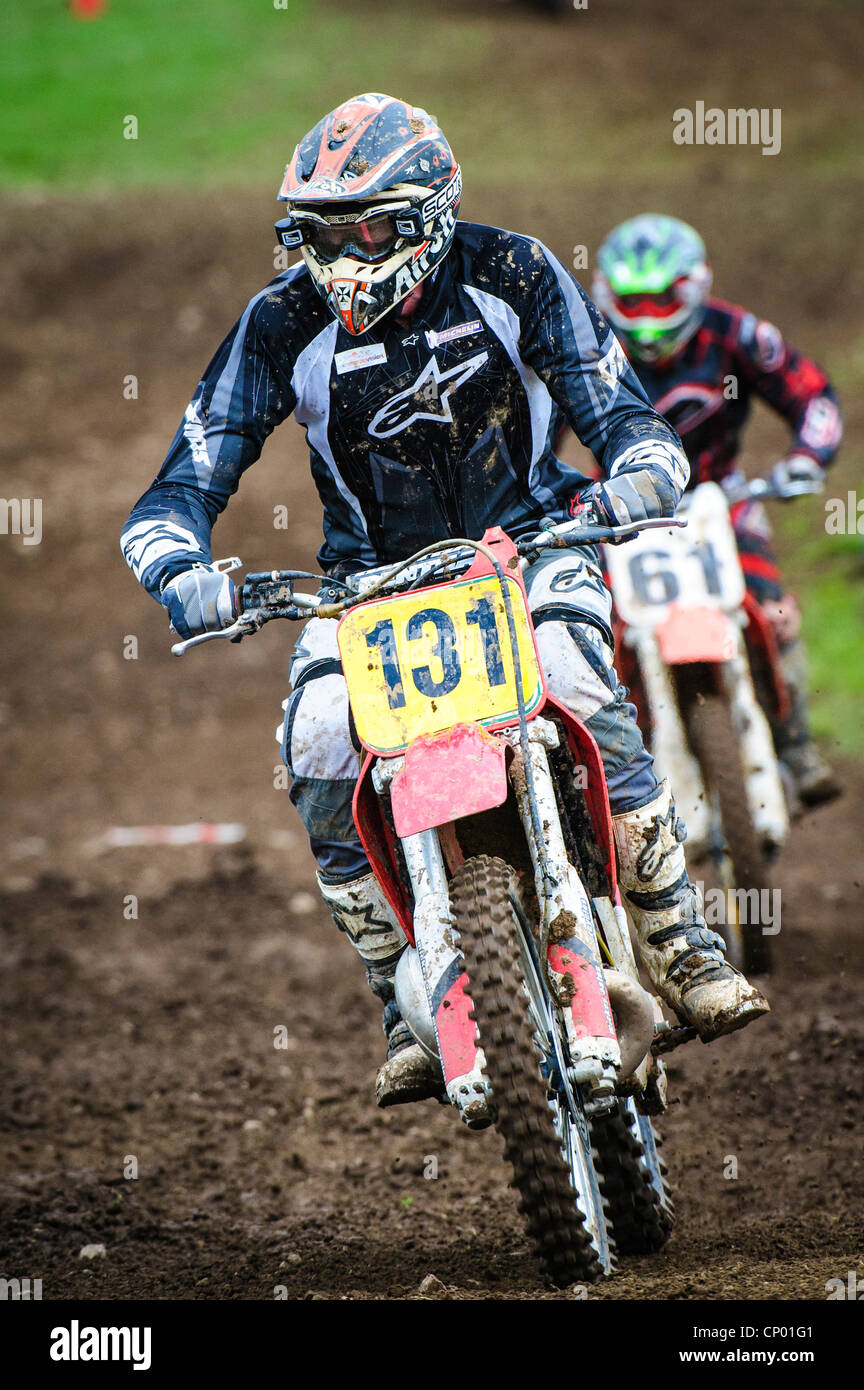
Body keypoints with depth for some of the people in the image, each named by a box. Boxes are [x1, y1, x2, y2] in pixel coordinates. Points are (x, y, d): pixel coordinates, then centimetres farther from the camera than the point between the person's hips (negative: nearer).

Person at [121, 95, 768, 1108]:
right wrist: (182, 572, -36)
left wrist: (640, 473, -35)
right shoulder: (282, 326, -13)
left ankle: (686, 956, -20)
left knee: (588, 704, -31)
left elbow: (618, 411, -11)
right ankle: (410, 1014, -9)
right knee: (324, 770, -23)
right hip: (373, 572, 1)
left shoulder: (512, 276, -13)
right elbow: (185, 483, -13)